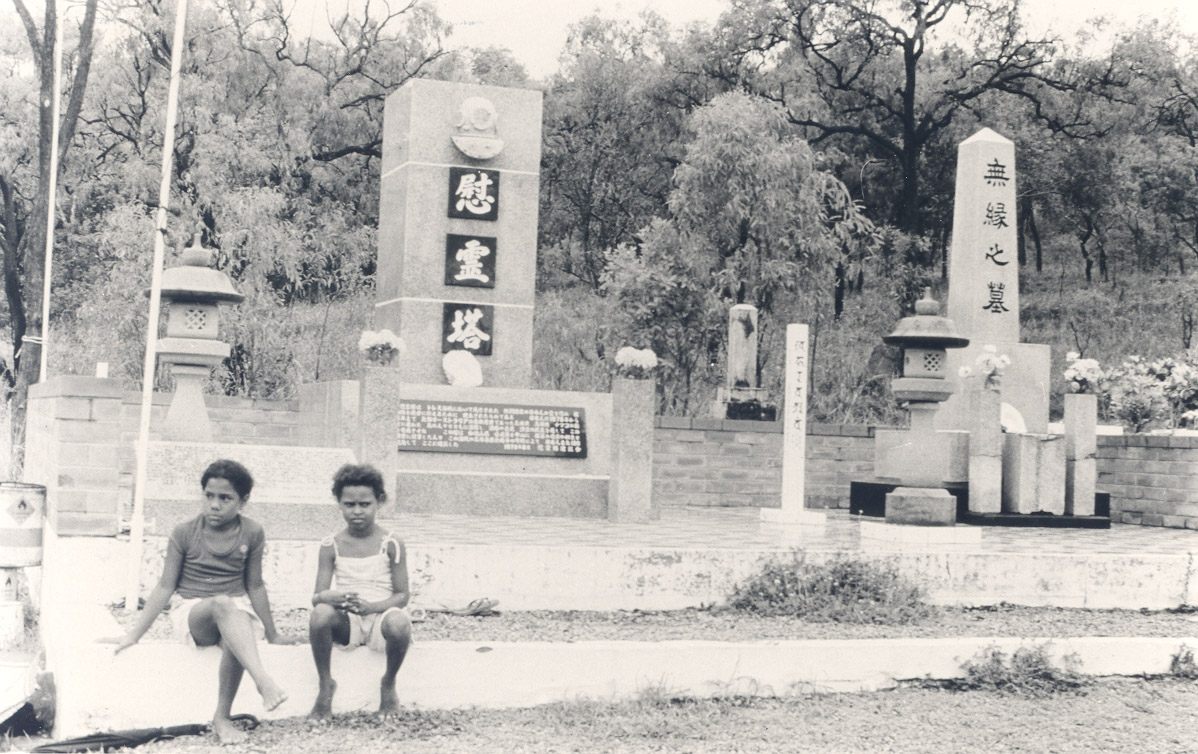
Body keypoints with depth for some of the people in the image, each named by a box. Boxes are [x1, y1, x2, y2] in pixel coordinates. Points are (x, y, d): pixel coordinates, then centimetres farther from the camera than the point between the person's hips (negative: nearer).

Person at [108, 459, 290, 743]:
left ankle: (222, 719, -23)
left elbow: (255, 586, 10)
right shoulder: (185, 533, -2)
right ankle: (262, 680, -53)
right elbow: (165, 587, 1)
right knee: (223, 603, -38)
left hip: (237, 612, 2)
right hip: (191, 613, -2)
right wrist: (134, 634, -2)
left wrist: (272, 635, 13)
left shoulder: (252, 533, 2)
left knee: (234, 639, -37)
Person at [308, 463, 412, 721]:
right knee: (320, 613, -33)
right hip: (346, 622, 1)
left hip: (380, 615, -1)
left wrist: (370, 606, -22)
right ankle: (325, 685, -10)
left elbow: (402, 595, -3)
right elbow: (317, 596, 0)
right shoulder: (331, 546, 4)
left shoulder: (390, 544, 0)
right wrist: (334, 598, -26)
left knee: (399, 622, -37)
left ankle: (388, 685, -6)